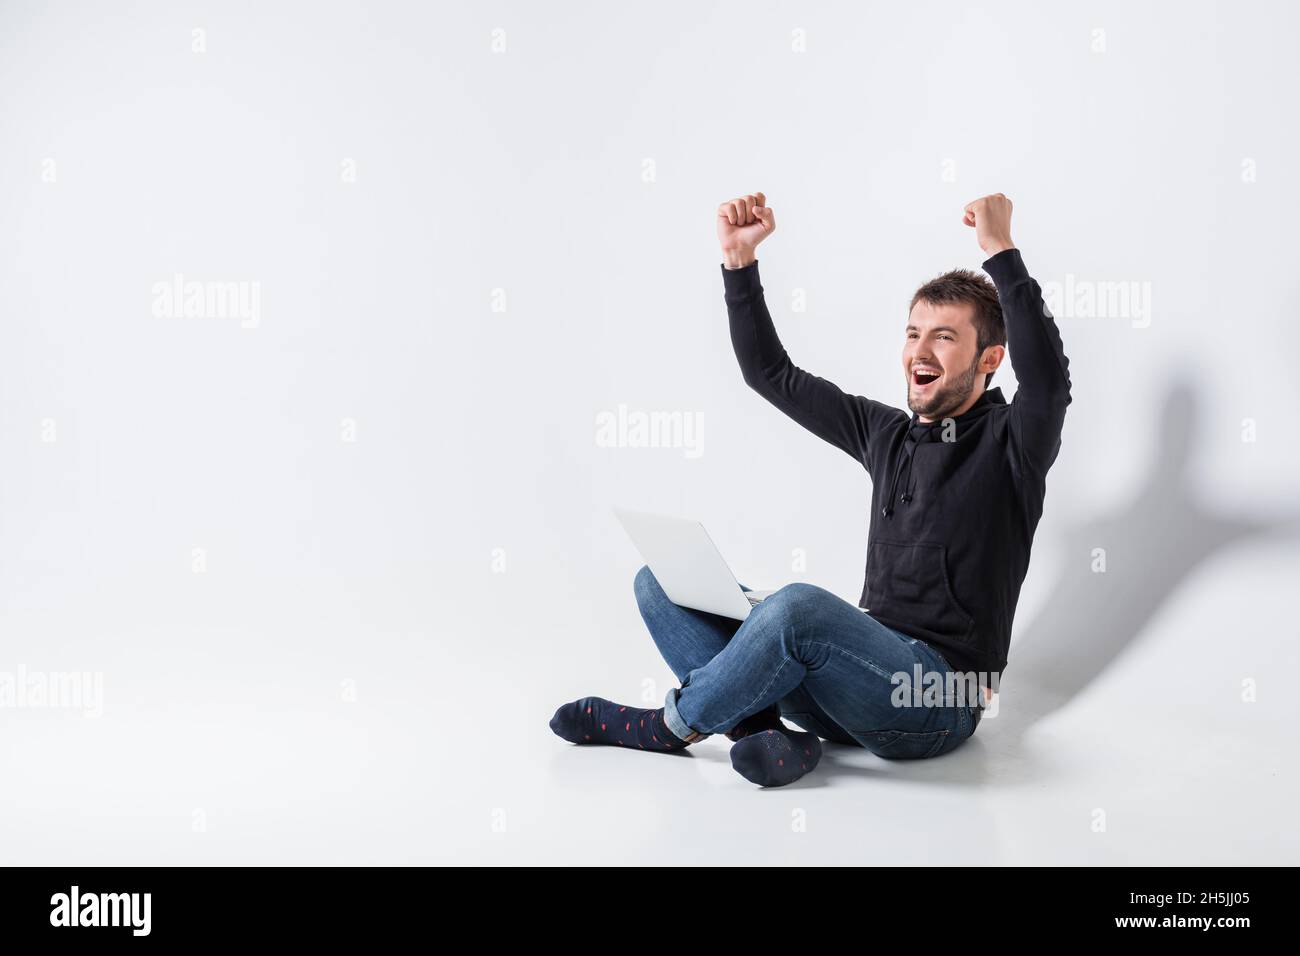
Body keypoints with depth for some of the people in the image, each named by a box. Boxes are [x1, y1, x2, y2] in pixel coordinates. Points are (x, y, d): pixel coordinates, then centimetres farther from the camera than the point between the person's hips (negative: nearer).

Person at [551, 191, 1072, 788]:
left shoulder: (1009, 444, -3)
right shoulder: (886, 433, 16)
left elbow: (1047, 377, -27)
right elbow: (770, 373, 19)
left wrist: (1000, 251, -29)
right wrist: (740, 260, 12)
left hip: (938, 701, -7)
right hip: (864, 673, 7)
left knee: (799, 606, -38)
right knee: (661, 581, 1)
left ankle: (669, 726, -11)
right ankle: (764, 733, -21)